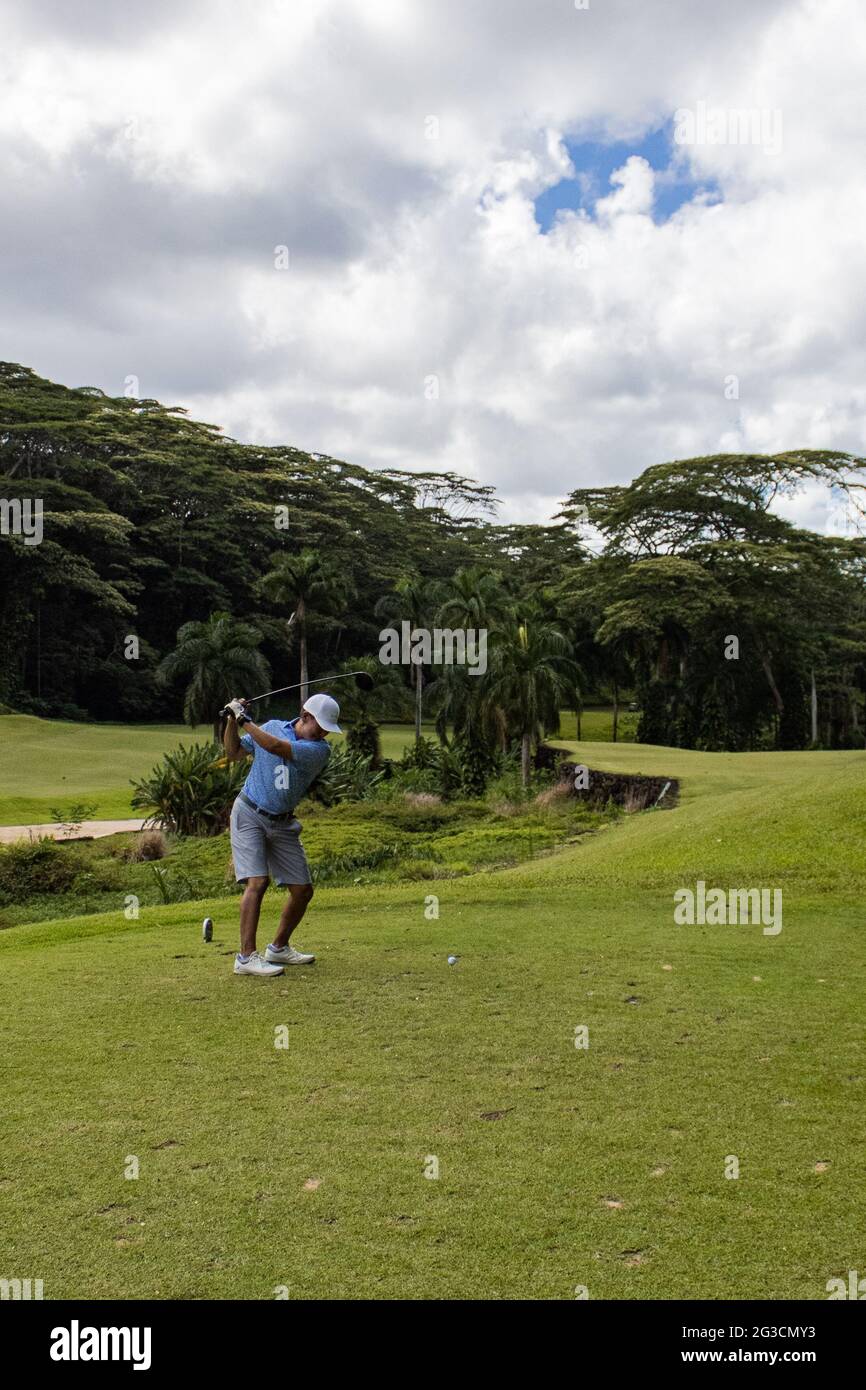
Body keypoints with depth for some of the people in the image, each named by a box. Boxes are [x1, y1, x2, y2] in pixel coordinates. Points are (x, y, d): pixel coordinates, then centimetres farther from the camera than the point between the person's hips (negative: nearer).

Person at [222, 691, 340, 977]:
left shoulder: (320, 749, -10)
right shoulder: (273, 726, -3)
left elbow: (276, 747, -25)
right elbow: (233, 753, 5)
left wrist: (245, 720, -21)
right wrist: (232, 720, -9)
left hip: (282, 824, 3)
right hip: (249, 814, -3)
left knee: (303, 890, 3)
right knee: (257, 881, -19)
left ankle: (279, 948, 24)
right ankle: (246, 957, -17)